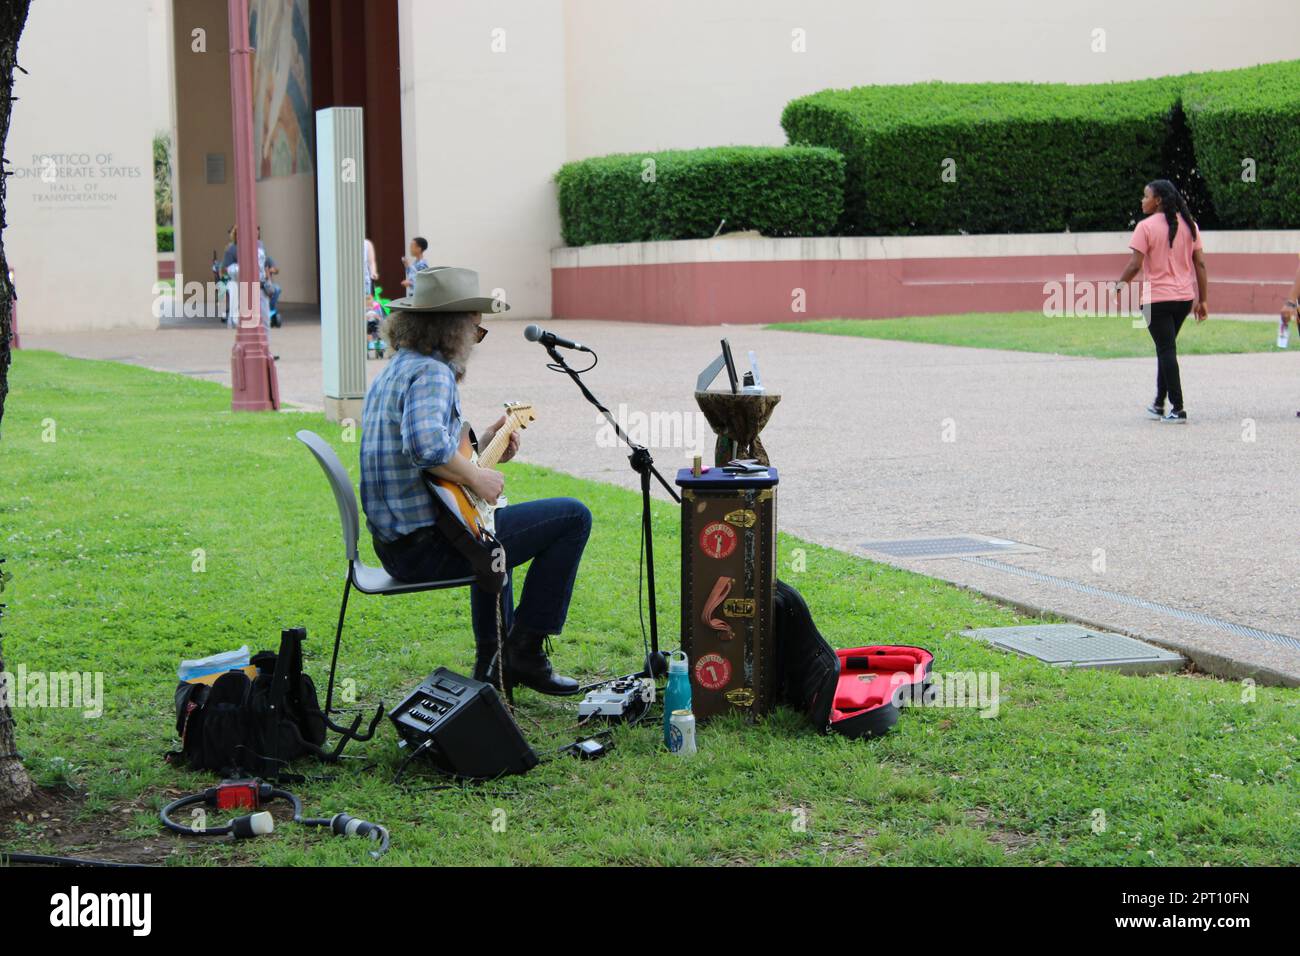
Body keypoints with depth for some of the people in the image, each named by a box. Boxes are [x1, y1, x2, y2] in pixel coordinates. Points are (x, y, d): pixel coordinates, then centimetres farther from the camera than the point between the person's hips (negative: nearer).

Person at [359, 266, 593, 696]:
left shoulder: (390, 373, 14)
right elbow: (425, 444, -37)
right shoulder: (433, 374, -17)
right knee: (573, 517, -3)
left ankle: (493, 661, 38)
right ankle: (525, 651, 2)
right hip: (429, 547, -10)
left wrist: (479, 445, 17)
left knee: (495, 525, 39)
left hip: (393, 544, 10)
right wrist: (476, 476, -22)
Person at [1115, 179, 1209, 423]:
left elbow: (1135, 265, -15)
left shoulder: (1146, 226, -10)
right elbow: (1200, 263, 6)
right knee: (1166, 349, 20)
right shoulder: (1189, 225, 7)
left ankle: (1178, 410, -6)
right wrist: (1203, 299, 10)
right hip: (1185, 297, 6)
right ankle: (1159, 404, 26)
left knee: (1166, 351, -2)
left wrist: (1120, 285, 2)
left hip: (1157, 298, -6)